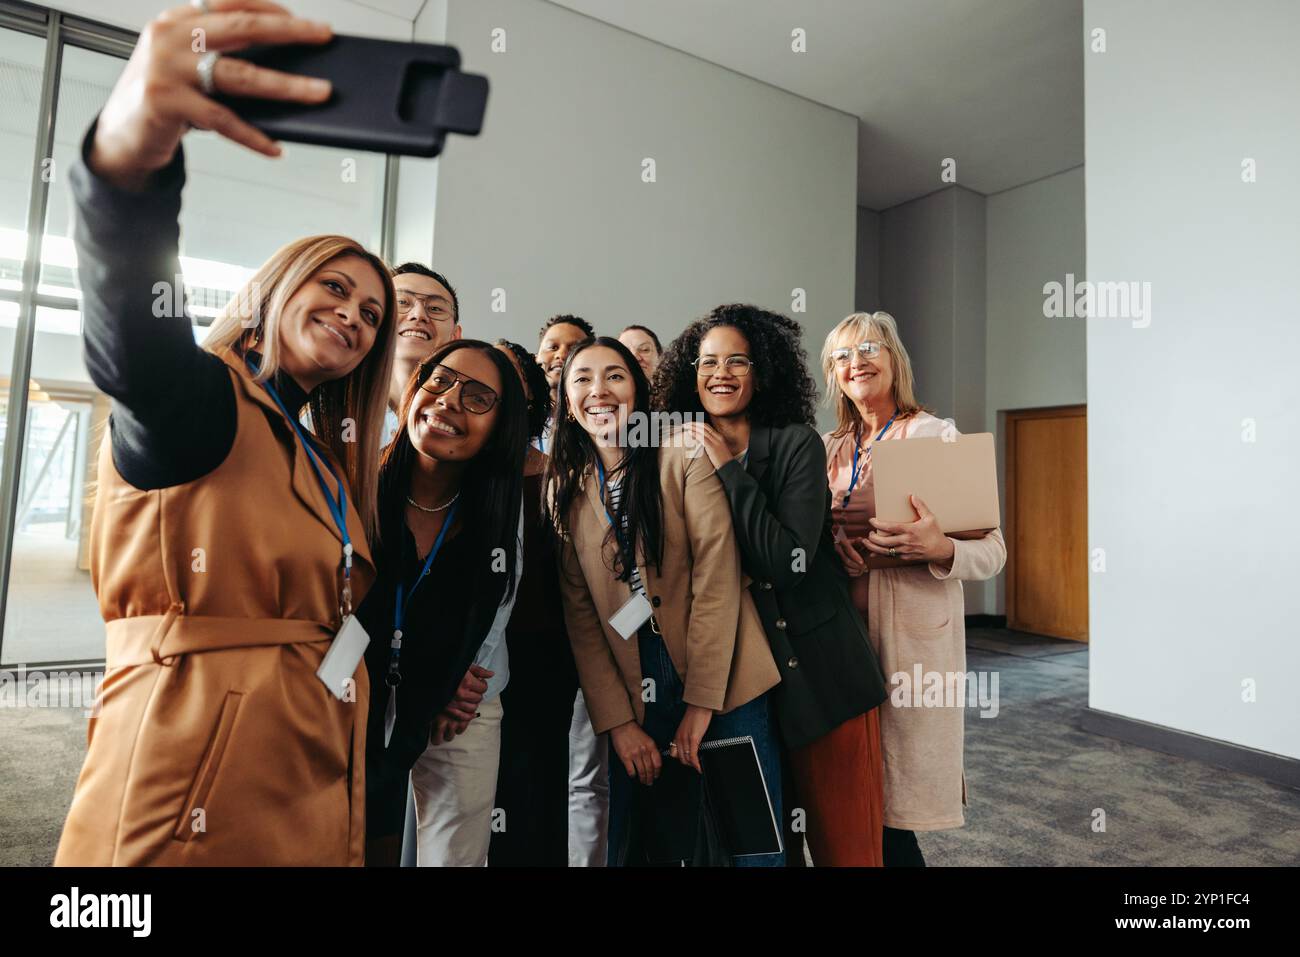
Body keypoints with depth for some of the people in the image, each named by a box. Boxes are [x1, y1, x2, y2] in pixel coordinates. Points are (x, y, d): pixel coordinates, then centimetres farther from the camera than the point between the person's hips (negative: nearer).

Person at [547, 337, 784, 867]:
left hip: (722, 685, -3)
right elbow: (580, 614, 2)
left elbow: (716, 576, -12)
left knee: (753, 846, 5)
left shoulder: (685, 458, -7)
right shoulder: (565, 489, 5)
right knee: (630, 845, 14)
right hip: (631, 697, 3)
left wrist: (701, 703, -14)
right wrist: (617, 721, -4)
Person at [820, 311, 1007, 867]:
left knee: (891, 811, 1)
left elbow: (993, 551, -7)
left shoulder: (937, 436, -4)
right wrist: (832, 545, -7)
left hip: (912, 639, -4)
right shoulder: (829, 448, 11)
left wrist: (940, 549, -28)